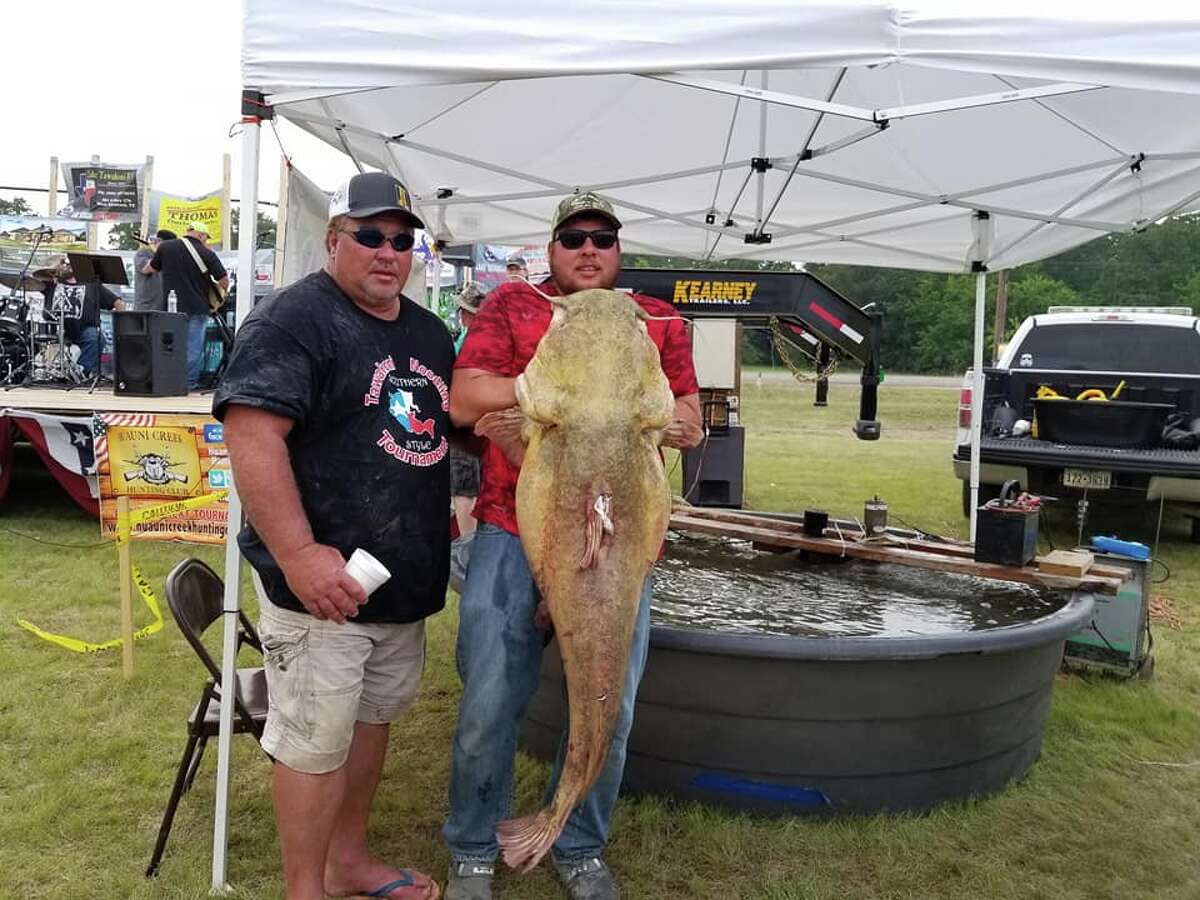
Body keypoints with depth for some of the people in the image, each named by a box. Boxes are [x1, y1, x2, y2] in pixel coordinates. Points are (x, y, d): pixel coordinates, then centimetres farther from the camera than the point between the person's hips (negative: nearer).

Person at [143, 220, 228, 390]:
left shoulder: (165, 247, 4)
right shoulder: (206, 253, -5)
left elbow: (150, 269, 19)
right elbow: (224, 280, -6)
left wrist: (144, 270, 42)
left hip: (171, 306, 3)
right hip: (197, 306, -3)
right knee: (194, 347, 3)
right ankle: (190, 382, 4)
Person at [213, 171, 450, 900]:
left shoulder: (429, 332, 13)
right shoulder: (294, 320, -12)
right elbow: (251, 434, -21)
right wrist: (298, 553, -27)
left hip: (407, 578, 8)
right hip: (325, 580, -8)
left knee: (372, 719, 20)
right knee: (316, 741, 3)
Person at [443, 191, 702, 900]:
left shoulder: (661, 322, 14)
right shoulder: (512, 304, 8)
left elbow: (691, 417, 12)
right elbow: (464, 399, -3)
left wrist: (681, 424, -12)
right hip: (513, 530, -2)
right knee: (490, 703, 4)